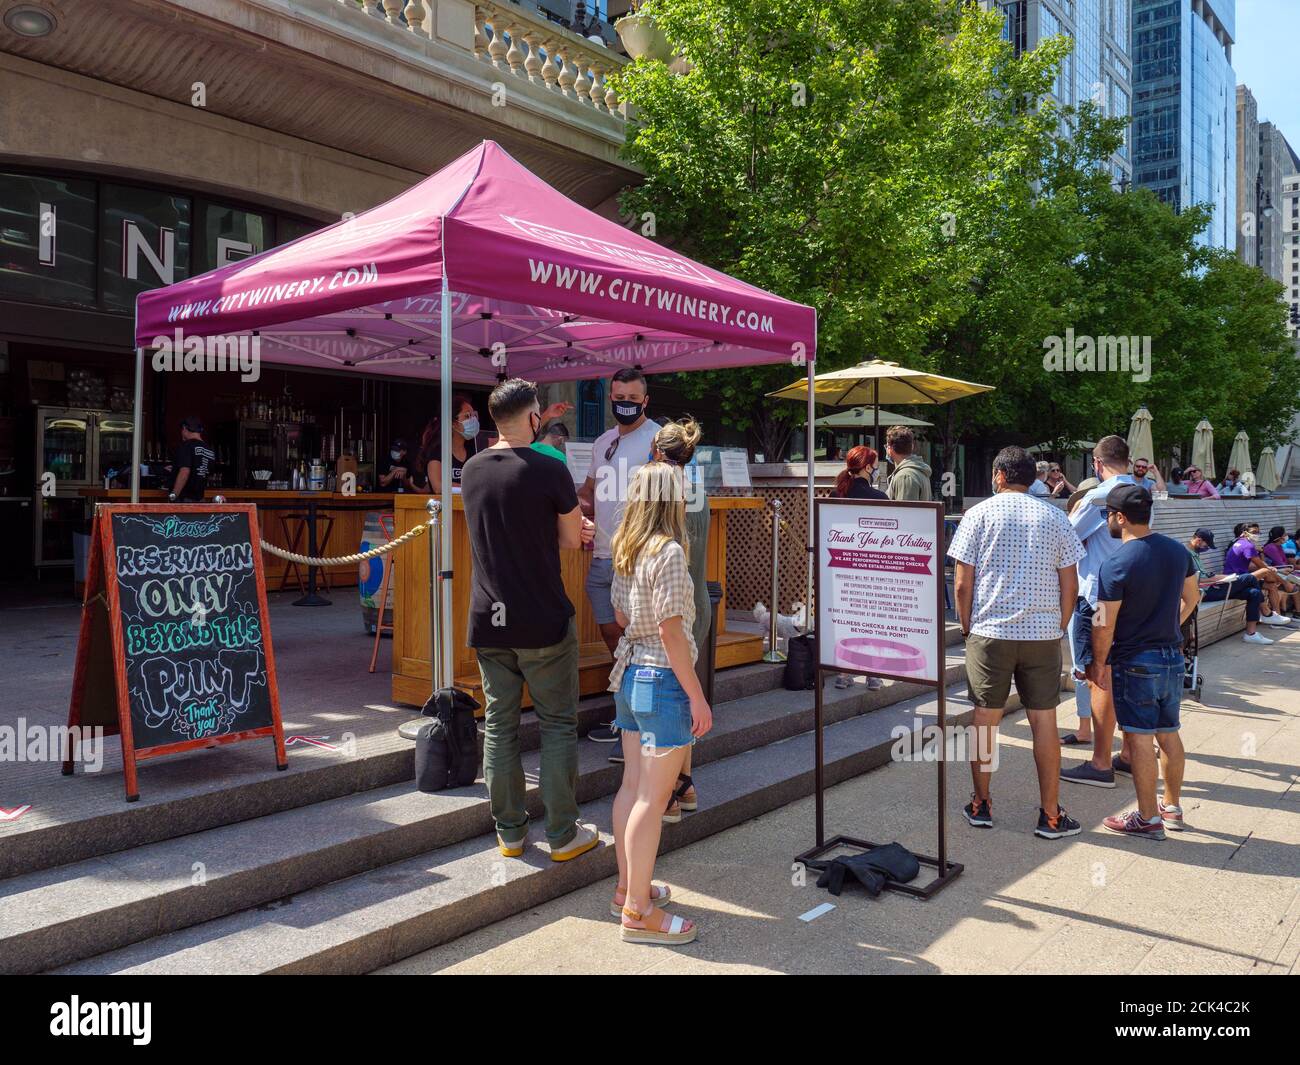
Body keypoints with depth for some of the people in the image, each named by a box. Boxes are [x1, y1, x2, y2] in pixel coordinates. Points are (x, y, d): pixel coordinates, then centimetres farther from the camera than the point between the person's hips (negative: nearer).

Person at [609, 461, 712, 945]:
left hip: (630, 674, 9)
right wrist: (697, 697, -15)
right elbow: (671, 633, -20)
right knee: (653, 797, -1)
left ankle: (628, 887, 30)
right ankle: (638, 912, 8)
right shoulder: (668, 551, -18)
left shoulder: (624, 549, 7)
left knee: (632, 785, 17)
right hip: (663, 679, -9)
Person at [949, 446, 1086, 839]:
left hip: (989, 632, -1)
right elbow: (1070, 586, 4)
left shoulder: (979, 514, -2)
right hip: (1043, 633, 2)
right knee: (1044, 721, 6)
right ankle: (1050, 815, 12)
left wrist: (967, 628, 7)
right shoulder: (1055, 518, 5)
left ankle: (981, 805, 18)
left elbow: (963, 584, -5)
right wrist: (1058, 628, 14)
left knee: (985, 719, 8)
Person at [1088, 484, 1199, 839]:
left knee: (1140, 738, 0)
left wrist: (1099, 663, -4)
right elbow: (1191, 598, 17)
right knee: (1169, 733, 17)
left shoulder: (1116, 564, -19)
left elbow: (1104, 624, -16)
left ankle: (1148, 819, 6)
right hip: (1173, 657, 7)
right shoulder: (1177, 551, 3)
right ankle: (1172, 808, 28)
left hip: (1135, 663, -7)